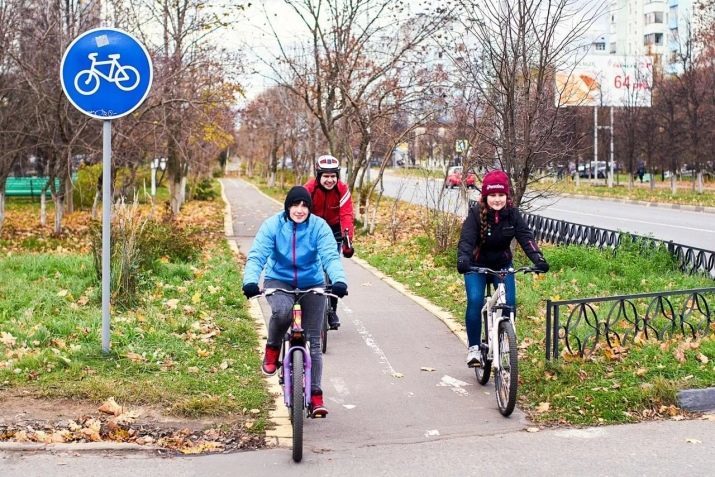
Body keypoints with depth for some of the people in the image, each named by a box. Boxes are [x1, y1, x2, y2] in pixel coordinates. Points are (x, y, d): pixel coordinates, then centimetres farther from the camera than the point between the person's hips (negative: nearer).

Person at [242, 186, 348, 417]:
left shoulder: (319, 226, -14)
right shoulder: (273, 225, -14)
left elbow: (331, 256, -23)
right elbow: (257, 255, -20)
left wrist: (339, 280, -42)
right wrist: (250, 281, -39)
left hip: (312, 284, 1)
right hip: (279, 281, -1)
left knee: (313, 340, 0)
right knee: (282, 311, -36)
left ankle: (315, 394, 9)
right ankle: (272, 349, -5)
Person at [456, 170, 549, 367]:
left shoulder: (512, 214, -12)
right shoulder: (476, 214, -19)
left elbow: (526, 237, -23)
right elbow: (466, 239, -30)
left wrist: (538, 258, -40)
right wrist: (463, 260, -51)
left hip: (502, 266, 2)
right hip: (477, 266, -2)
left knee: (509, 303, -13)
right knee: (475, 301, -21)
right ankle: (474, 347, -8)